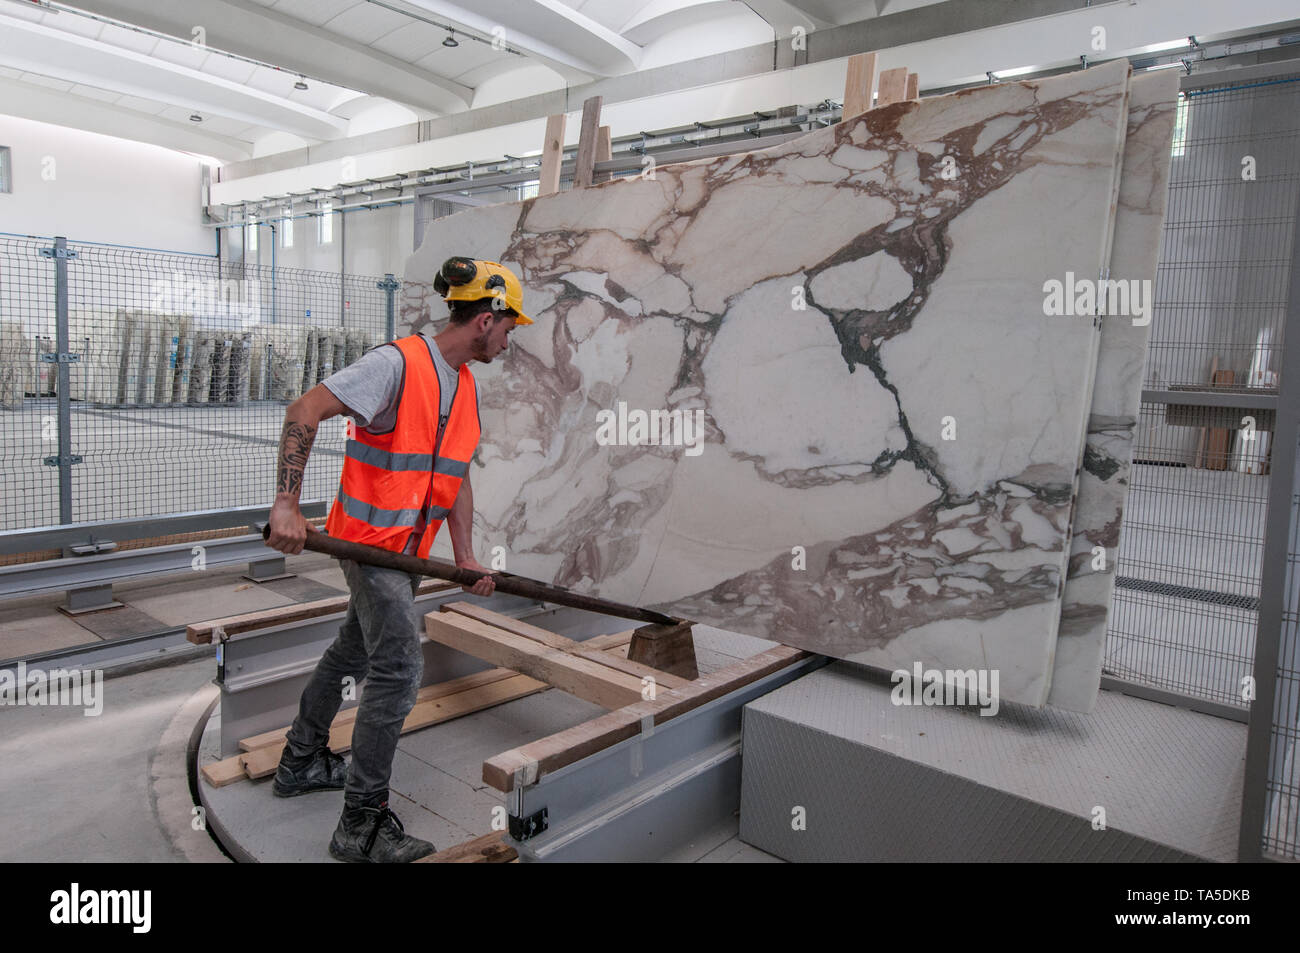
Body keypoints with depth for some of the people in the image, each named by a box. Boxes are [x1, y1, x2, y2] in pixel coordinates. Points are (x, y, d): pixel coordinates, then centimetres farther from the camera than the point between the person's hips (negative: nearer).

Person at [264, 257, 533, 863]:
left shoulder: (466, 386, 8)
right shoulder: (398, 363, -19)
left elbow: (455, 474, 15)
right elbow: (303, 413, -21)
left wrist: (465, 556, 13)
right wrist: (287, 505, -26)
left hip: (410, 548, 10)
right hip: (370, 537, -9)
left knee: (354, 651, 22)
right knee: (399, 669, -11)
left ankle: (302, 762, 43)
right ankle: (362, 826, 3)